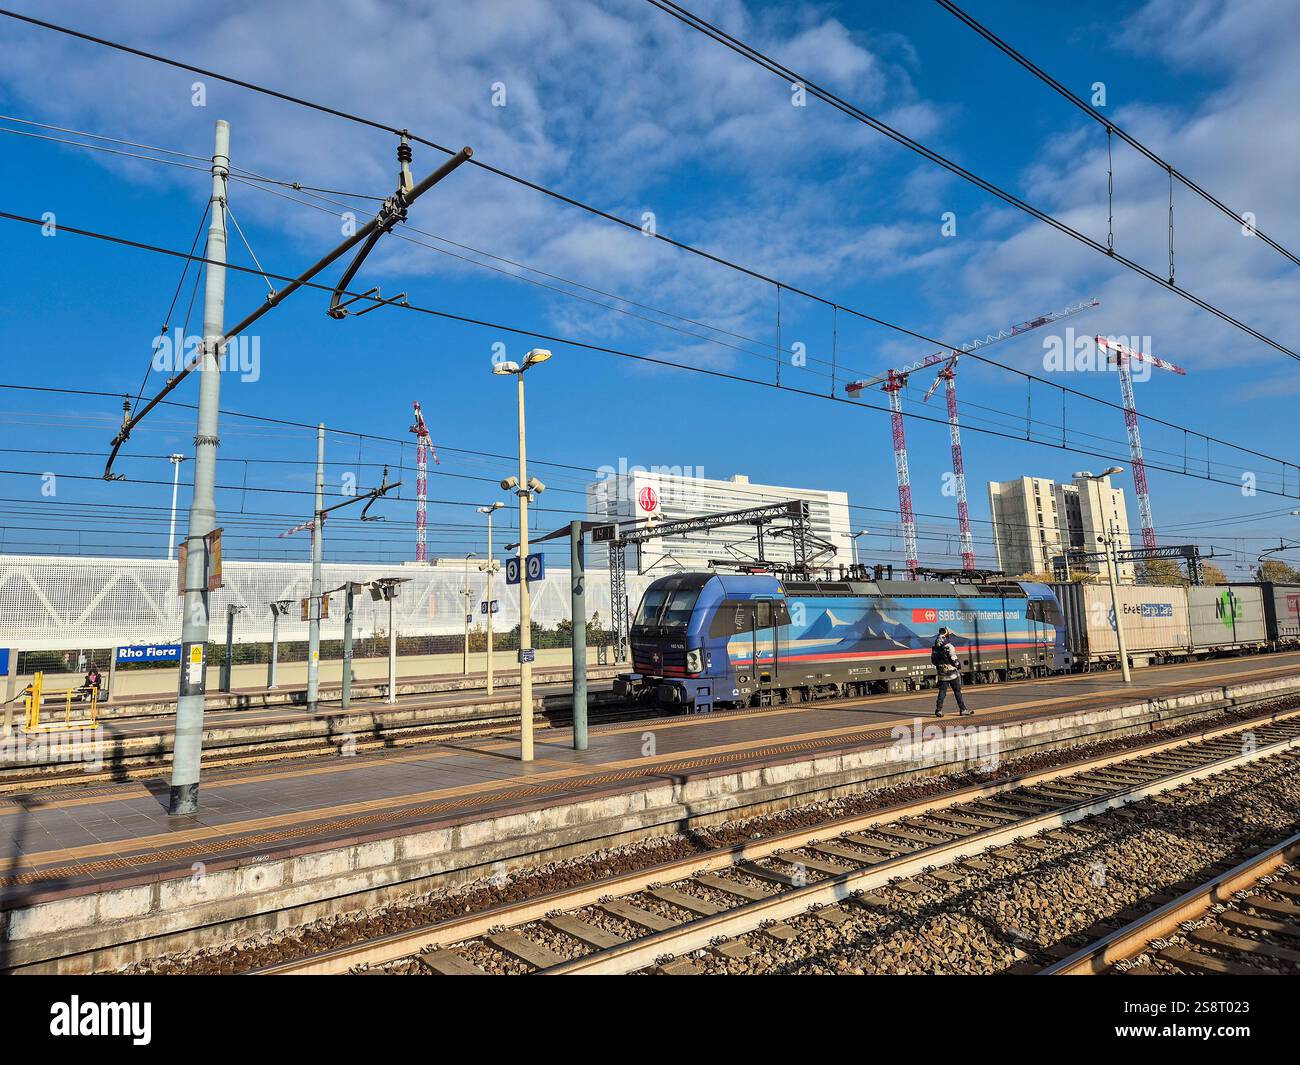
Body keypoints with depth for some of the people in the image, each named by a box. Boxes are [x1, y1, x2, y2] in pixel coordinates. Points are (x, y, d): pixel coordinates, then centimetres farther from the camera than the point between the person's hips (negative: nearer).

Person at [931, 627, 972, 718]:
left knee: (942, 692, 6)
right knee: (957, 692, 6)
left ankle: (938, 710, -2)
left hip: (942, 674, 5)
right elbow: (954, 659, -16)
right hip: (952, 673, -5)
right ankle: (963, 710, 12)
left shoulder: (935, 648, 3)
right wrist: (958, 665, 3)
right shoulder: (948, 646, -16)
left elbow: (933, 660, 10)